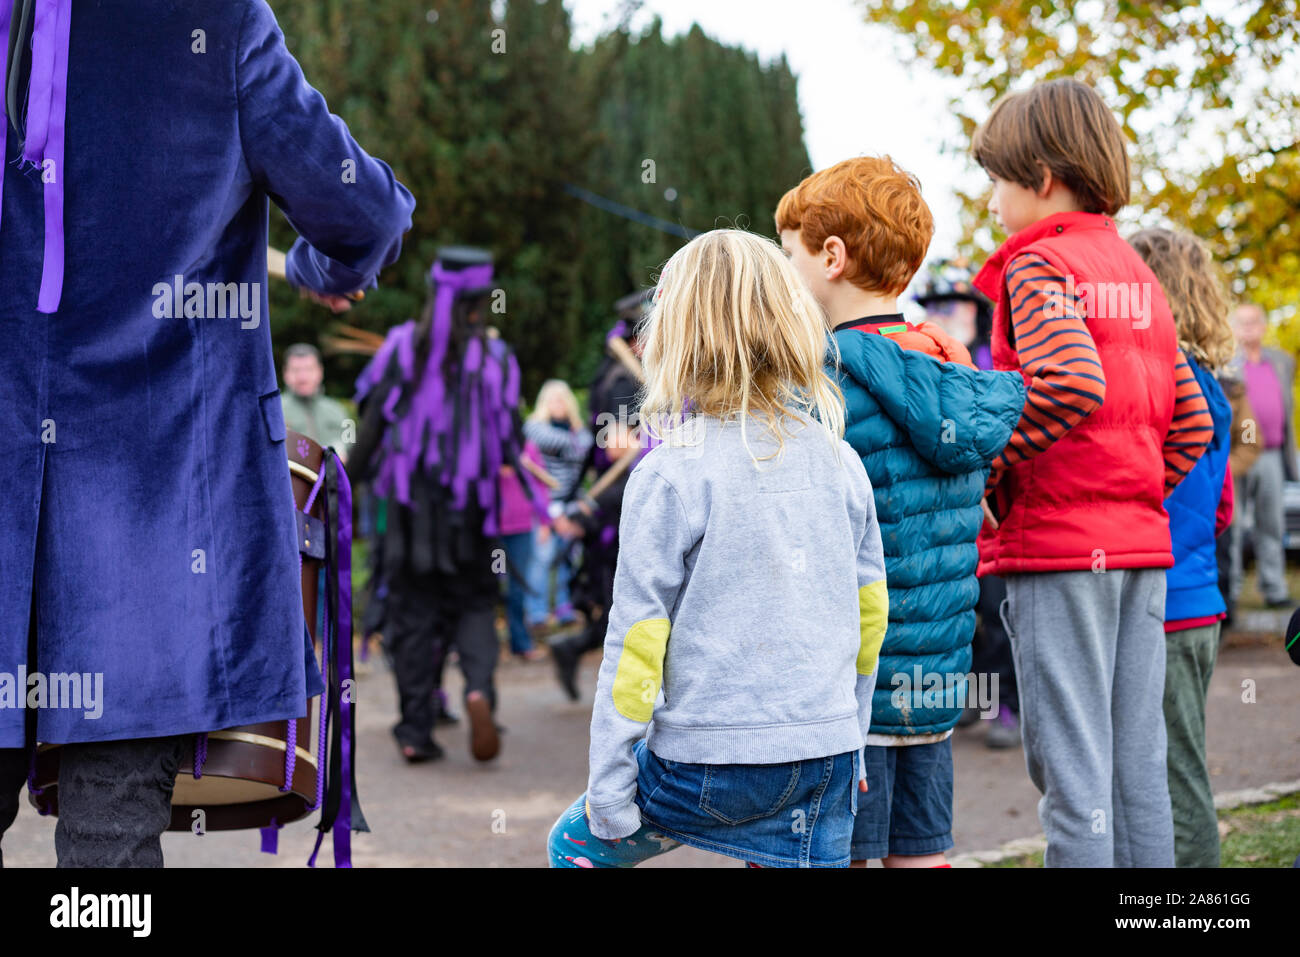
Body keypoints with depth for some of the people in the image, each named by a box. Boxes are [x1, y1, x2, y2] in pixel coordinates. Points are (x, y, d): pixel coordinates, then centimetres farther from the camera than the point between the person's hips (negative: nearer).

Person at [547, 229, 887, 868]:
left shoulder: (670, 475, -12)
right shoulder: (840, 463, 3)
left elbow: (636, 640, -11)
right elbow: (870, 612, 11)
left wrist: (608, 790, -4)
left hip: (708, 758, -4)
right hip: (827, 754, 4)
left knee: (575, 845, 20)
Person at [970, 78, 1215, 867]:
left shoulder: (1039, 264, -7)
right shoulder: (1138, 273, 16)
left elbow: (1073, 383, -26)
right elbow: (1192, 423, 14)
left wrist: (990, 467, -16)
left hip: (1058, 544, -8)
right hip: (1142, 543, 8)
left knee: (1071, 767, -5)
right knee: (1138, 762, 11)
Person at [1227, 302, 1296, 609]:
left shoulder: (1284, 363, 16)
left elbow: (1288, 411, 20)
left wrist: (1289, 455, 18)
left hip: (1271, 455, 4)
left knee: (1271, 524, 6)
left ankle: (1274, 588, 11)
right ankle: (1229, 589, 1)